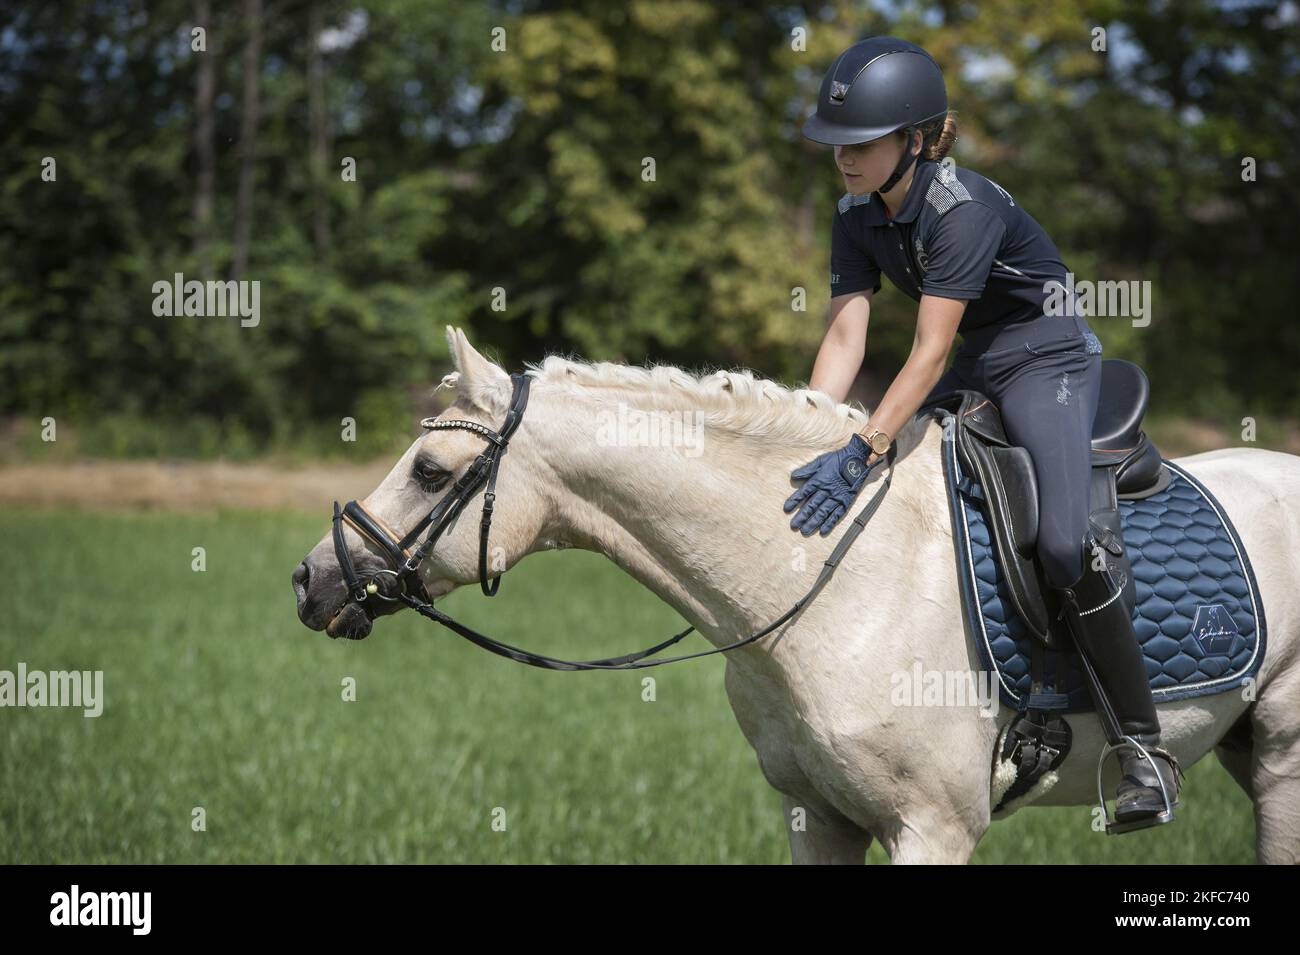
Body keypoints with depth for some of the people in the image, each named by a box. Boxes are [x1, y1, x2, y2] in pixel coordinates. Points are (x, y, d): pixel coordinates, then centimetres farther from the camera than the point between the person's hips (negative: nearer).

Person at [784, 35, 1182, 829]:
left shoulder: (965, 209, -27)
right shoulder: (857, 218, -3)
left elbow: (929, 354, -32)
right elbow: (845, 335, -7)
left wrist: (861, 453, -39)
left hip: (1050, 361, -8)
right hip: (974, 366, 8)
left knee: (1063, 542, -28)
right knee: (840, 492, 2)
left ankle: (1145, 748, -17)